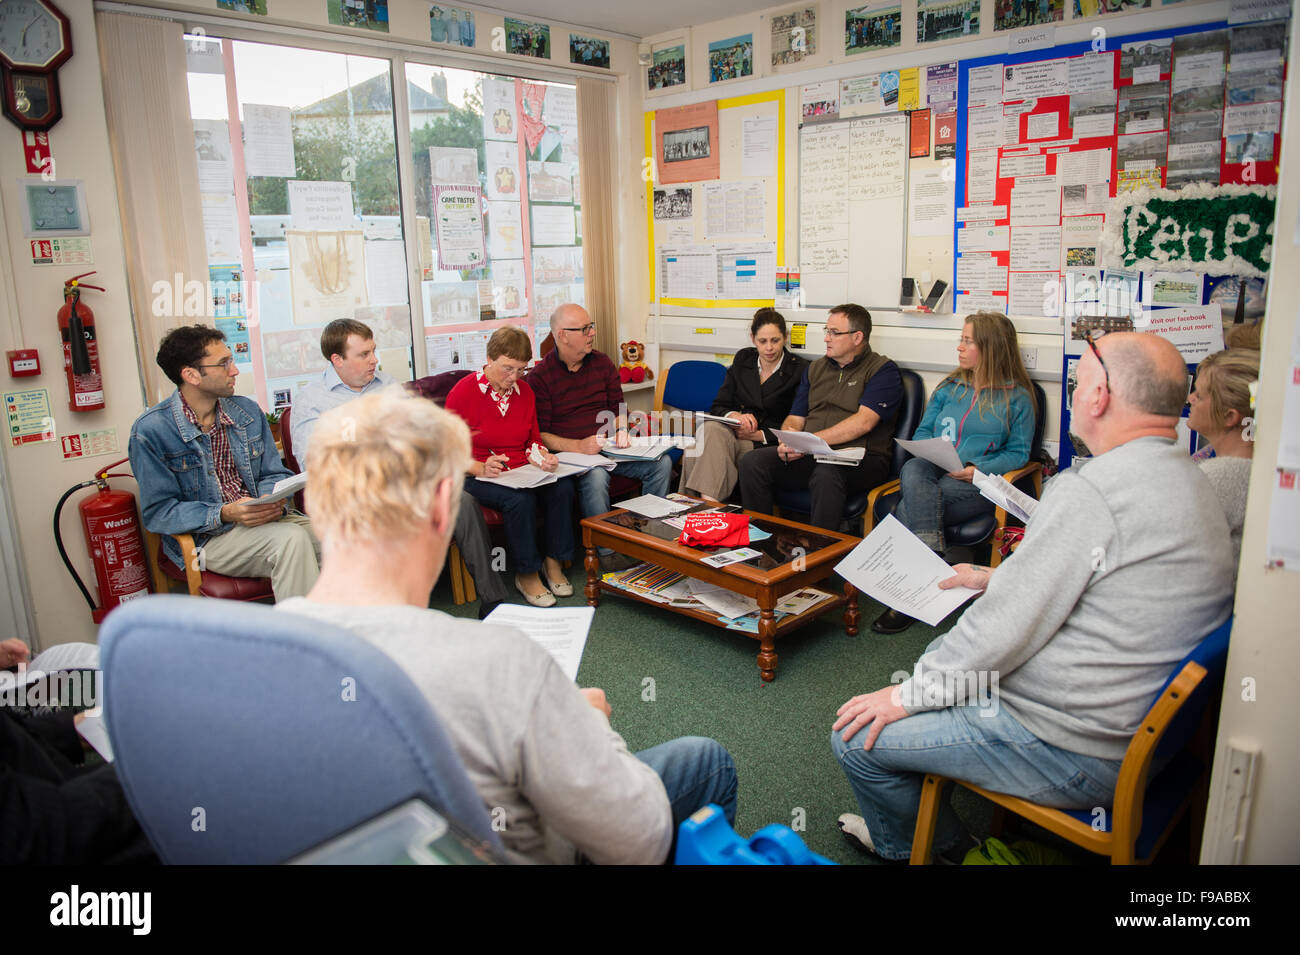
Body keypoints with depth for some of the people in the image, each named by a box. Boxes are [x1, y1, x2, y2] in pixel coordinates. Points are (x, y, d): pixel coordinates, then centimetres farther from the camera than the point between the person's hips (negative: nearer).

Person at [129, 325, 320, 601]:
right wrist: (226, 514, -22)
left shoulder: (247, 410, 9)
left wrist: (273, 501, -11)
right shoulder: (150, 431, -7)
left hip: (263, 518, 5)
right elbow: (158, 512, -8)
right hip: (204, 538, -5)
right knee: (291, 538, -33)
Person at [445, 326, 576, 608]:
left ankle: (554, 563, -9)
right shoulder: (463, 392, -6)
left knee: (563, 487, -24)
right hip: (478, 477, -5)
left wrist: (541, 457, -4)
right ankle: (526, 574, -15)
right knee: (521, 499, -34)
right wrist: (481, 468, -22)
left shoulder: (524, 391, 10)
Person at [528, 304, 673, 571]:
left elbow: (618, 408, 20)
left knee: (662, 462, -14)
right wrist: (579, 446, -22)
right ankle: (605, 551, -22)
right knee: (596, 476, -37)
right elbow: (539, 434, -9)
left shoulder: (602, 363, 11)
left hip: (608, 447, 6)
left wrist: (621, 431, -3)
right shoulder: (540, 376, -6)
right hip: (570, 453, -5)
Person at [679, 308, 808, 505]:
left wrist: (759, 435, -16)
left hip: (767, 444, -4)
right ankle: (707, 501, -39)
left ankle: (706, 501, -39)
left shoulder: (800, 370, -1)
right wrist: (734, 415, -12)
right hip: (735, 431, 4)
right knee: (710, 429, -32)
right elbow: (717, 407, 11)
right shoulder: (743, 359, 14)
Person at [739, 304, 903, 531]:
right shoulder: (816, 368, 21)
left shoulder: (883, 370, 1)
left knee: (826, 474, -39)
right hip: (810, 456, 6)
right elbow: (795, 418, 17)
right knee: (752, 462, -17)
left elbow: (863, 422, -14)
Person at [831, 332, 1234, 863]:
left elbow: (1004, 631, -23)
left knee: (857, 736, -1)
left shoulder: (1089, 491, -26)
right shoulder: (1190, 482, 6)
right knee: (941, 654, 26)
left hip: (1075, 755, -10)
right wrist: (998, 578, 20)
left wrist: (908, 695, -11)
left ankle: (907, 844, 30)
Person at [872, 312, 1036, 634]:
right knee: (913, 471, -35)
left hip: (977, 485, -4)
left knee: (909, 510, -32)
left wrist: (979, 469, -14)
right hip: (931, 472, 4)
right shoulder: (950, 388, 22)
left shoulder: (1017, 398, 8)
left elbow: (1019, 453, 3)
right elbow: (922, 432, 21)